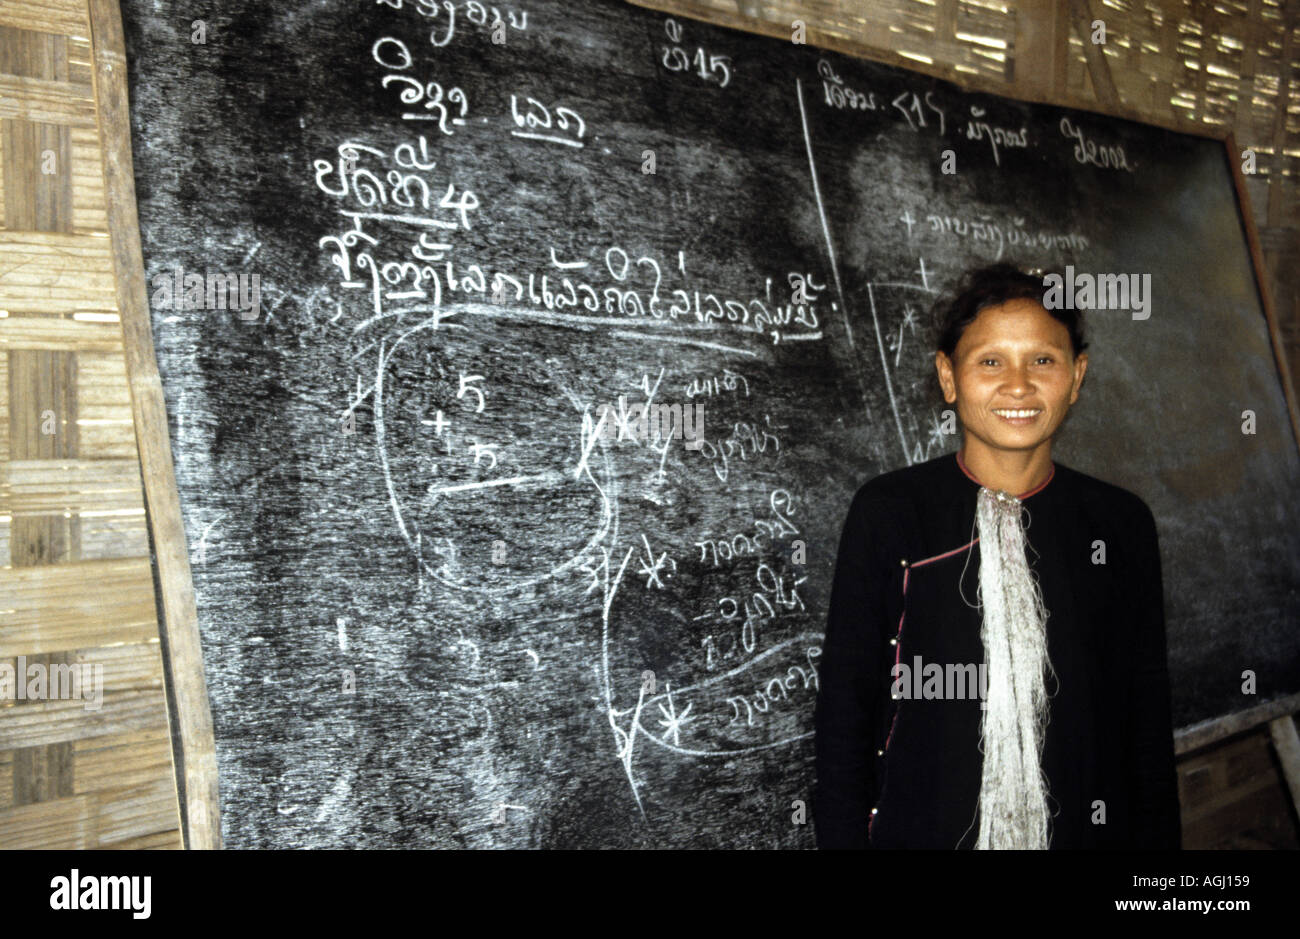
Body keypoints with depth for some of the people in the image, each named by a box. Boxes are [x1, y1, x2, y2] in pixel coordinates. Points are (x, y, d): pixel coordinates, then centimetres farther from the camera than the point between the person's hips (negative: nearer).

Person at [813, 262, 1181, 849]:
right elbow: (844, 703, -6)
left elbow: (1148, 716, 4)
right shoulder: (887, 513, -9)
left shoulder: (1122, 523, -1)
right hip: (918, 828, -2)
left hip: (1083, 829, 2)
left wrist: (1157, 837, 2)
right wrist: (842, 838, -9)